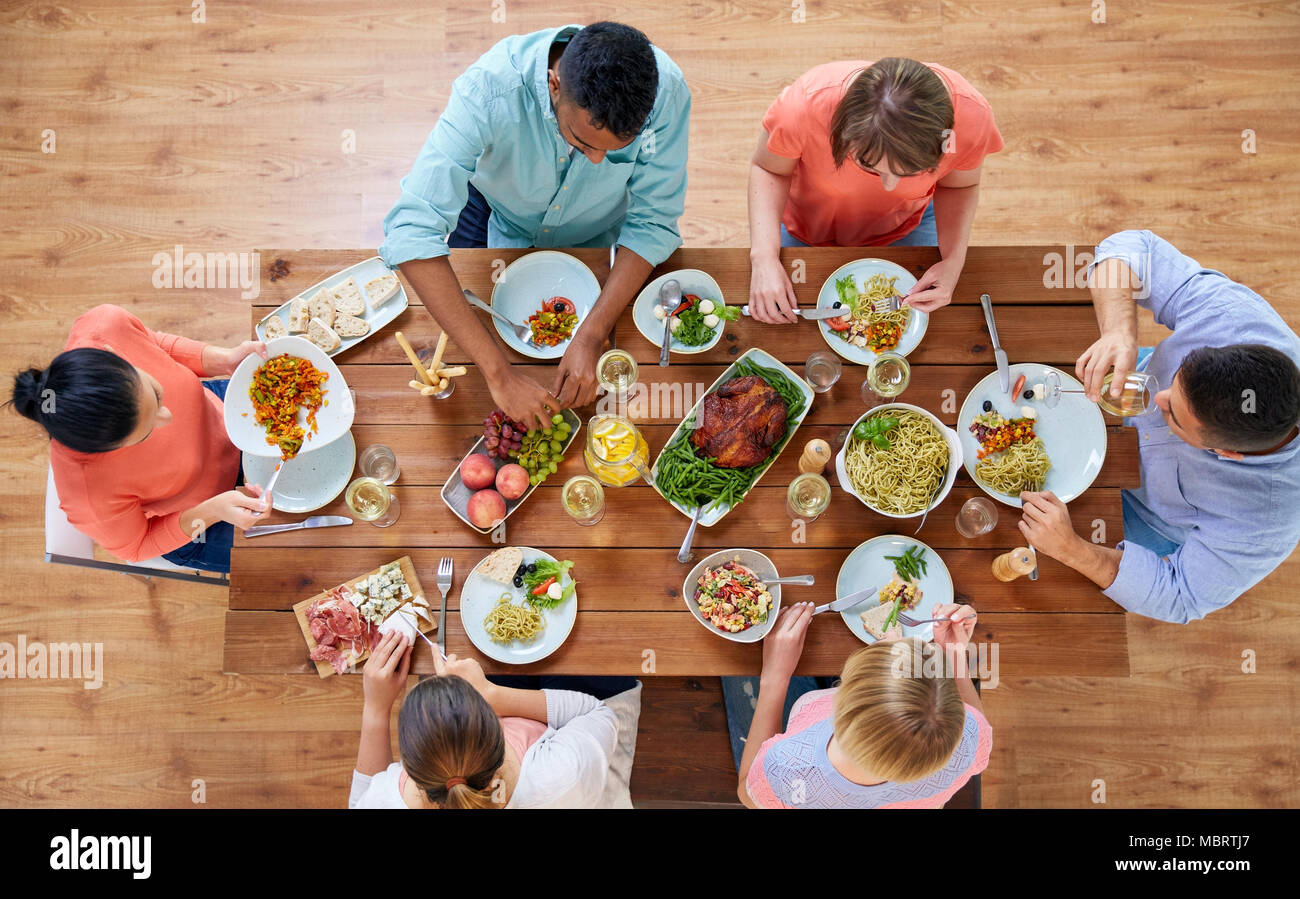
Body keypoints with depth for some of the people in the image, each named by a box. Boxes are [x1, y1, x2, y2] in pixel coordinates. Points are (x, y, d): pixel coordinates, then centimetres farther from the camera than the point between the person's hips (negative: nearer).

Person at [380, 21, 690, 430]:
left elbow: (653, 223, -26)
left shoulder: (665, 90, -37)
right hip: (498, 210, 0)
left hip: (597, 237, 1)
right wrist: (499, 373, -54)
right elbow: (411, 233, -49)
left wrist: (591, 337, -37)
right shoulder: (489, 89, -43)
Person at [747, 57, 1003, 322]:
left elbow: (958, 187, -13)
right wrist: (764, 257, -36)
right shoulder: (805, 104, -43)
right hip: (803, 226, -1)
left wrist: (953, 261, -31)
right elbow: (768, 169, -22)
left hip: (906, 227, 1)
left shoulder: (972, 115, -36)